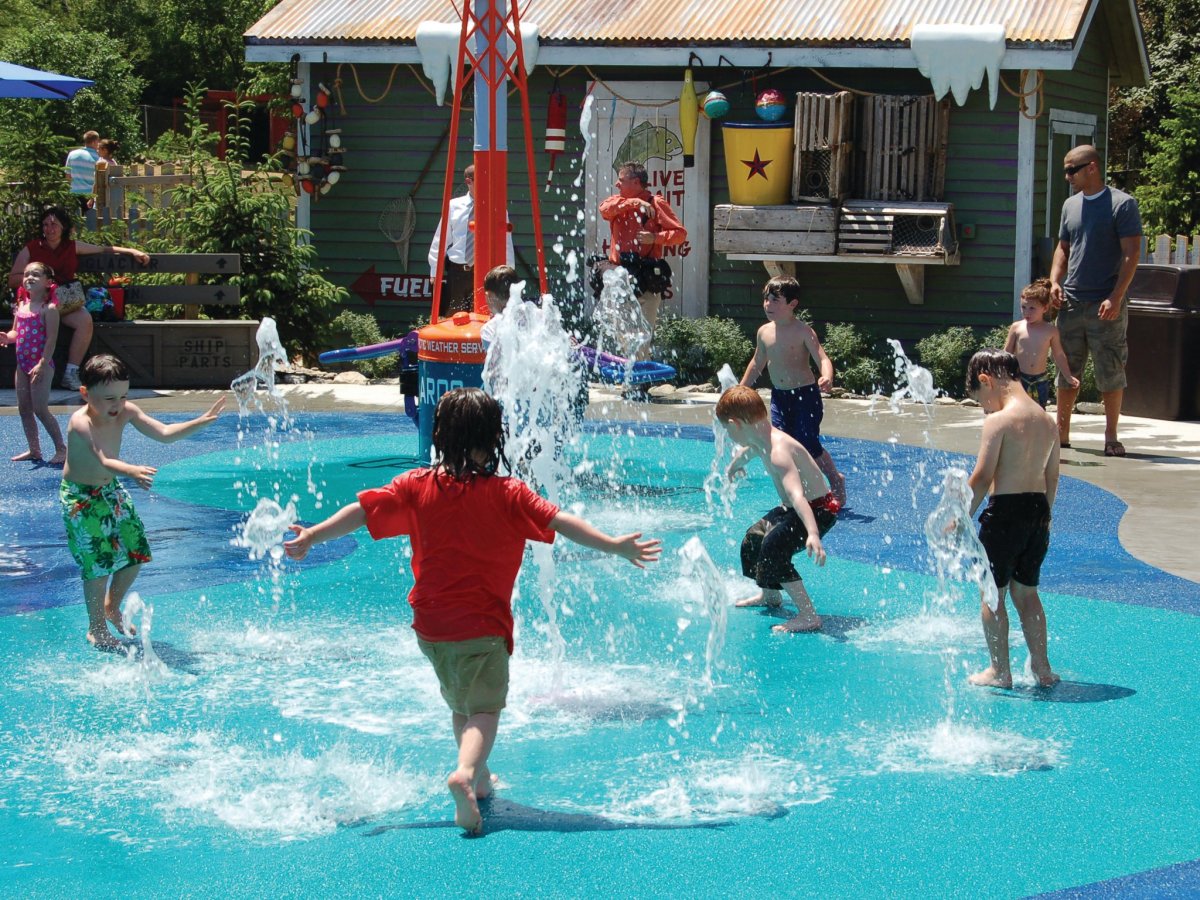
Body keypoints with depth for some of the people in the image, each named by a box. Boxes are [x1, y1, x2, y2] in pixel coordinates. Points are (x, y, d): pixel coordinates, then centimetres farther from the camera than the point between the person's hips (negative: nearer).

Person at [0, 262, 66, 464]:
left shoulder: (49, 309, -12)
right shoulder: (22, 305, 10)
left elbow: (51, 339, -16)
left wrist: (42, 364, -22)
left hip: (41, 365, -8)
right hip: (23, 364, 8)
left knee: (40, 409, -9)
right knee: (24, 409, 11)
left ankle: (61, 449, 1)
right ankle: (34, 450, 20)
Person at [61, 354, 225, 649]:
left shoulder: (126, 412, -11)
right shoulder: (81, 423, -30)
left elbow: (165, 434, -8)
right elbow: (104, 461, -44)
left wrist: (201, 422, -21)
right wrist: (132, 472, -64)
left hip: (111, 490, 7)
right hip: (81, 497, -7)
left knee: (136, 554, 7)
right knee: (99, 563, -9)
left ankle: (112, 607, 33)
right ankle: (97, 629, 11)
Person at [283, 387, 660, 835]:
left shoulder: (417, 486, -3)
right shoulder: (507, 495, -11)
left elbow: (361, 510, -2)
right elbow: (560, 522, -16)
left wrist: (312, 536, 9)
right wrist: (615, 546, -12)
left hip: (430, 627, 4)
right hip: (482, 627, -4)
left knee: (460, 705, 24)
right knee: (484, 709, -6)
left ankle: (480, 780, 38)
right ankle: (465, 773, -34)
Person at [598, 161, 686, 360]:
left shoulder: (656, 203, 1)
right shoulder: (618, 203, 16)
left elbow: (680, 233, -3)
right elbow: (604, 208, -9)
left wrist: (655, 238, -17)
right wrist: (634, 203, -17)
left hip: (646, 280, -5)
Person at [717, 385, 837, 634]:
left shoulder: (778, 451, -33)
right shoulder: (757, 443, -1)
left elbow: (797, 494, -46)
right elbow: (746, 452, 26)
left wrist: (813, 534, -58)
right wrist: (733, 467, 50)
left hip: (818, 510, -11)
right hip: (790, 510, 11)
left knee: (773, 548, -27)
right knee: (753, 538, 23)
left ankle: (809, 616, -24)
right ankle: (770, 596, 48)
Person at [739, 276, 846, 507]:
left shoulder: (802, 331, -13)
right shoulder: (765, 332, 5)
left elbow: (822, 358, -22)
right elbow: (757, 364, 20)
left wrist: (827, 377, -43)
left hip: (806, 394, -6)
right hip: (779, 395, 6)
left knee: (808, 445, -8)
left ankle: (836, 481, 18)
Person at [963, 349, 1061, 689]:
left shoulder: (999, 421, -14)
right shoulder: (1048, 420, 7)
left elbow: (982, 478, -16)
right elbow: (1052, 477, 13)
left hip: (1005, 511, -7)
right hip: (1037, 509, 7)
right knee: (1027, 593, 18)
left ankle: (1000, 671, 12)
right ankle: (1042, 668, 21)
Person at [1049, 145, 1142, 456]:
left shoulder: (1122, 204, -6)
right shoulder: (1071, 205, 13)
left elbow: (1132, 253, -10)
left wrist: (1116, 297, -18)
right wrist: (1055, 281, 3)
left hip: (1105, 305, -6)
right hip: (1071, 302, 6)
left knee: (1110, 373, -1)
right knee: (1067, 370, 9)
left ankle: (1111, 437, 7)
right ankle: (1062, 433, 17)